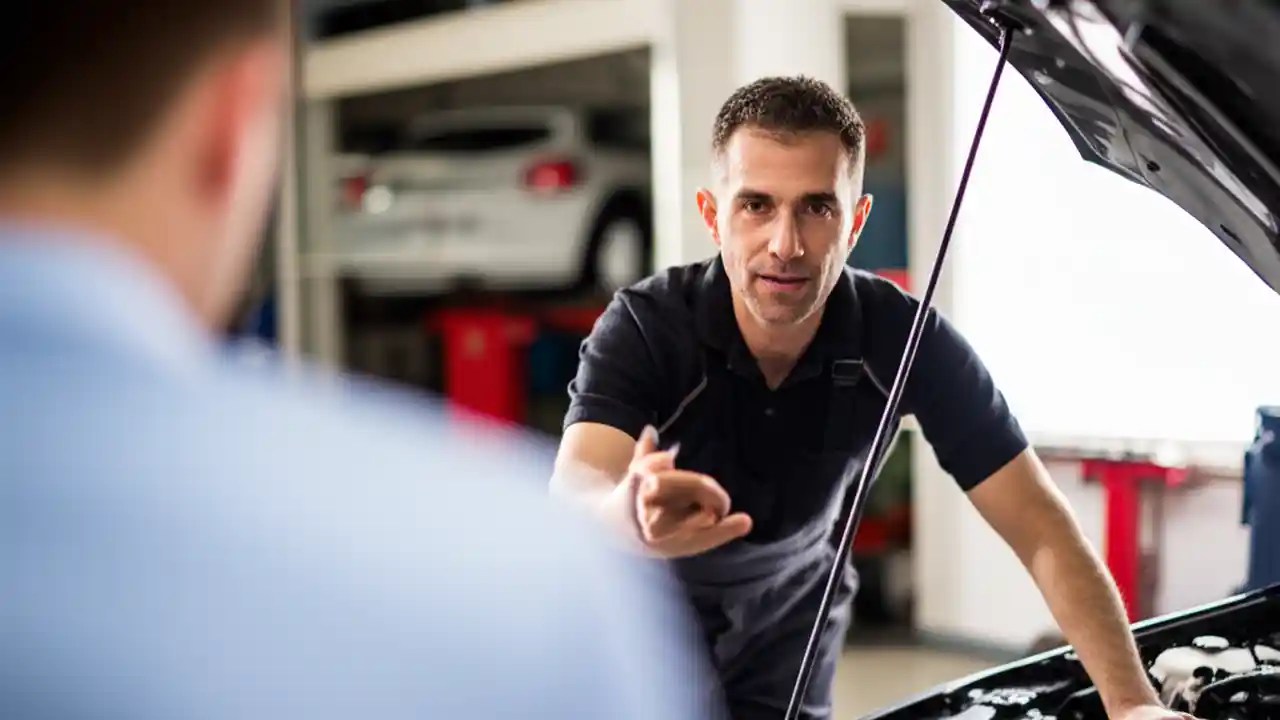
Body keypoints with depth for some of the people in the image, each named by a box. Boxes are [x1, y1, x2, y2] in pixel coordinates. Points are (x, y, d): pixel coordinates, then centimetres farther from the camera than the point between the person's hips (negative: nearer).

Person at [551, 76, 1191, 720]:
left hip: (782, 655, 2)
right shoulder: (645, 328, -30)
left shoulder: (905, 340, -23)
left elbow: (1044, 532, -23)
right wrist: (632, 517, -72)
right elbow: (570, 502, -47)